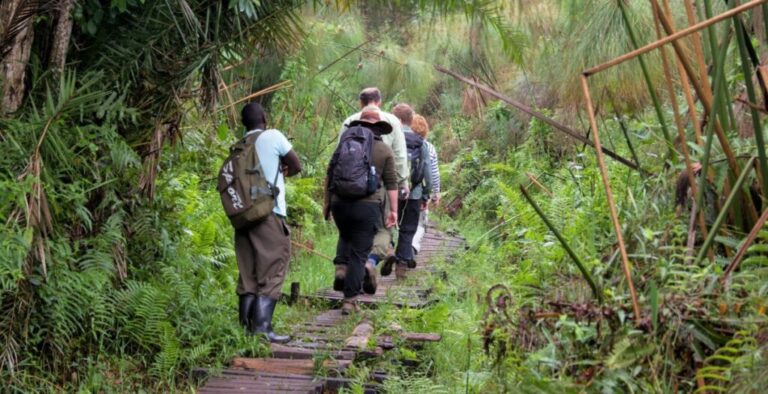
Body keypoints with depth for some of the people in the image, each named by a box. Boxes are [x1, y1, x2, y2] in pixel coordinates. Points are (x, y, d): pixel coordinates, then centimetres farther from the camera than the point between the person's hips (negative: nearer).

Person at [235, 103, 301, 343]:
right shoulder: (273, 137, 0)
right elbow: (296, 166, 5)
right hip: (269, 213, -5)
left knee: (248, 274, 9)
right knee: (272, 272, -4)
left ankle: (245, 327, 8)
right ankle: (262, 327, -12)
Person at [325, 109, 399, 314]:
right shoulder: (385, 151, 7)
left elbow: (329, 176, 12)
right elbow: (391, 183, 5)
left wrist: (327, 203, 20)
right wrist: (393, 210, 9)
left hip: (340, 203, 2)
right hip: (368, 205, -2)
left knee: (345, 237, 31)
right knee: (359, 253, 3)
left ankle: (341, 264, 8)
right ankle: (350, 299, 1)